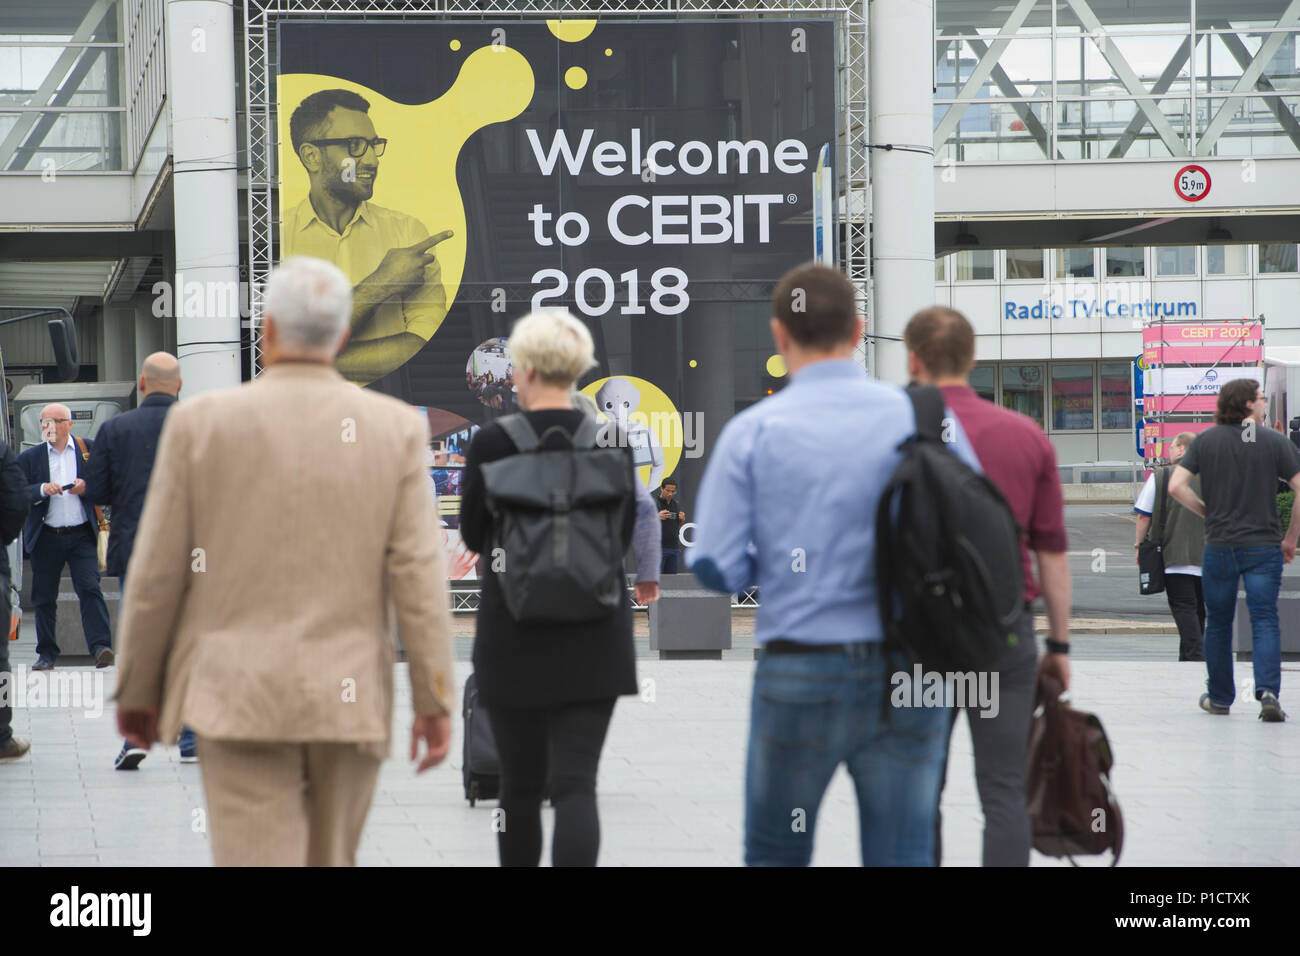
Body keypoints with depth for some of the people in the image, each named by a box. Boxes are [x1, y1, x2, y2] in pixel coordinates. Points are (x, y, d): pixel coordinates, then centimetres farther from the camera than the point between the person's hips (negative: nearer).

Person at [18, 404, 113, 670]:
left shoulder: (89, 450, 6)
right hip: (46, 538, 2)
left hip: (82, 536, -2)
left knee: (90, 589, -13)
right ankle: (47, 653, 17)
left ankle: (101, 648, -17)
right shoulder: (30, 457, 7)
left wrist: (86, 487, -13)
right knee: (44, 597, 6)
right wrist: (43, 490, -18)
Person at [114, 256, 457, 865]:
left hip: (237, 695, -2)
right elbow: (418, 572, -4)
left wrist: (136, 689, 10)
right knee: (330, 860, 17)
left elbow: (157, 571, 0)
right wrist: (434, 700, 0)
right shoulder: (396, 428, 0)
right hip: (350, 699, 2)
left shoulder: (201, 422, -2)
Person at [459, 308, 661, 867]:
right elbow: (623, 533, 6)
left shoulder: (492, 443, -9)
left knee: (519, 784, 13)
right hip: (595, 638, 1)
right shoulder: (612, 441, -2)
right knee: (575, 781, -4)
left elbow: (473, 534, 2)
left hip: (513, 634, -1)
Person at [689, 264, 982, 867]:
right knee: (903, 857, 6)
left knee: (775, 855, 15)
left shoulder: (753, 431, -4)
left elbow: (716, 568, -7)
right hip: (910, 675, 1)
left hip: (800, 676, -1)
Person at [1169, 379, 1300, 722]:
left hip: (1219, 546, 1)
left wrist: (1208, 512, 9)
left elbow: (1176, 486, -6)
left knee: (1218, 624, 14)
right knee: (1265, 621, -2)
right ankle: (1268, 691, -21)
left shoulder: (1206, 440, 2)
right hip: (1264, 546, -1)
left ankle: (1219, 697, 23)